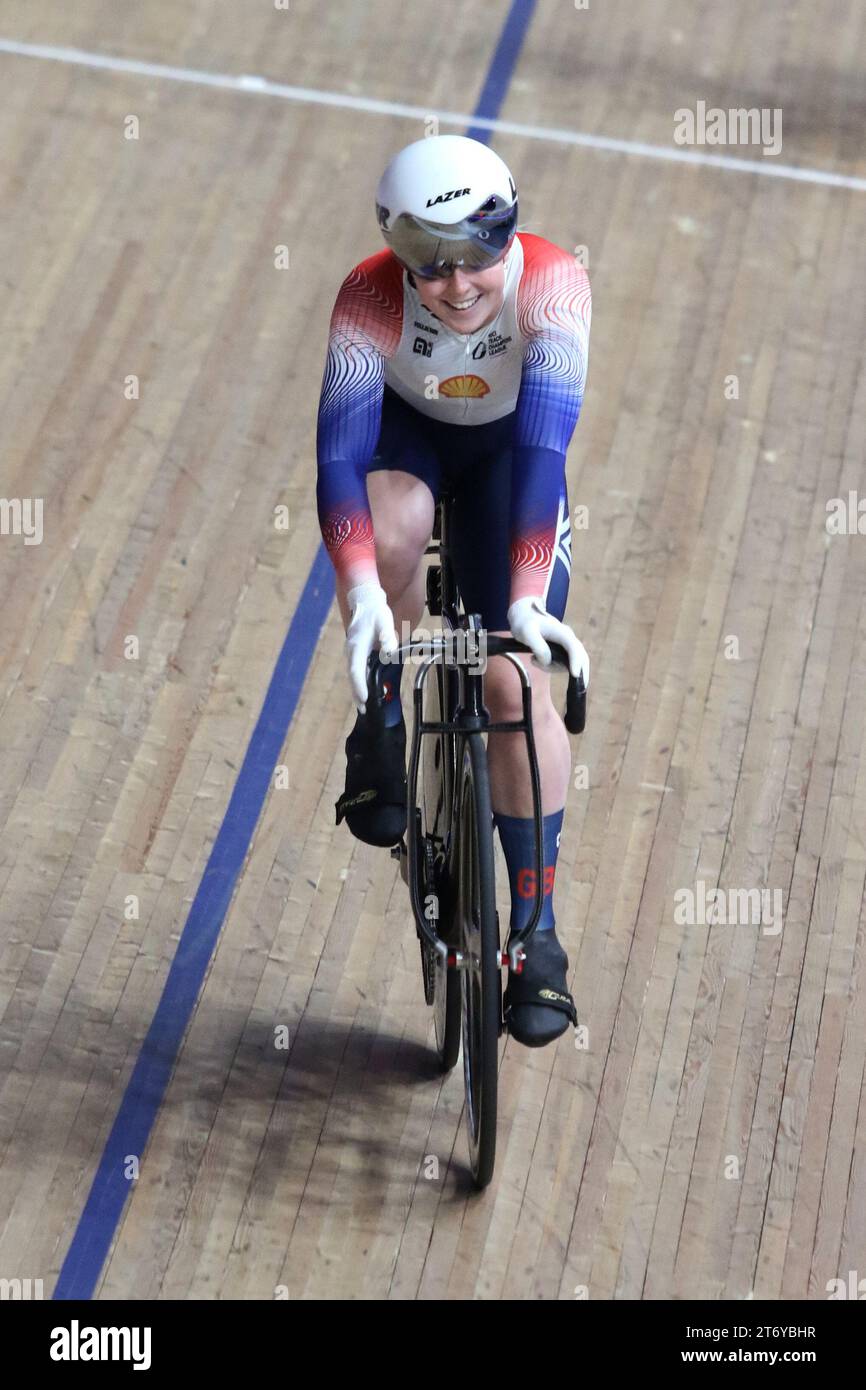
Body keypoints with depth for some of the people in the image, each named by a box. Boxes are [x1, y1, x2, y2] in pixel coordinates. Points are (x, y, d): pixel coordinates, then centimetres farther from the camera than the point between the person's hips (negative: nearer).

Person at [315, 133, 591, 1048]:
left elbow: (545, 447, -42)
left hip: (505, 449, 0)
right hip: (405, 431, 0)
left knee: (516, 678, -11)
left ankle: (536, 932, 0)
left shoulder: (552, 283, -34)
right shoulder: (369, 297, -31)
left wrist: (528, 599, -51)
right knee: (391, 532, -37)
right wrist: (361, 594, -51)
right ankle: (381, 731, -9)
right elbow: (338, 452, -37)